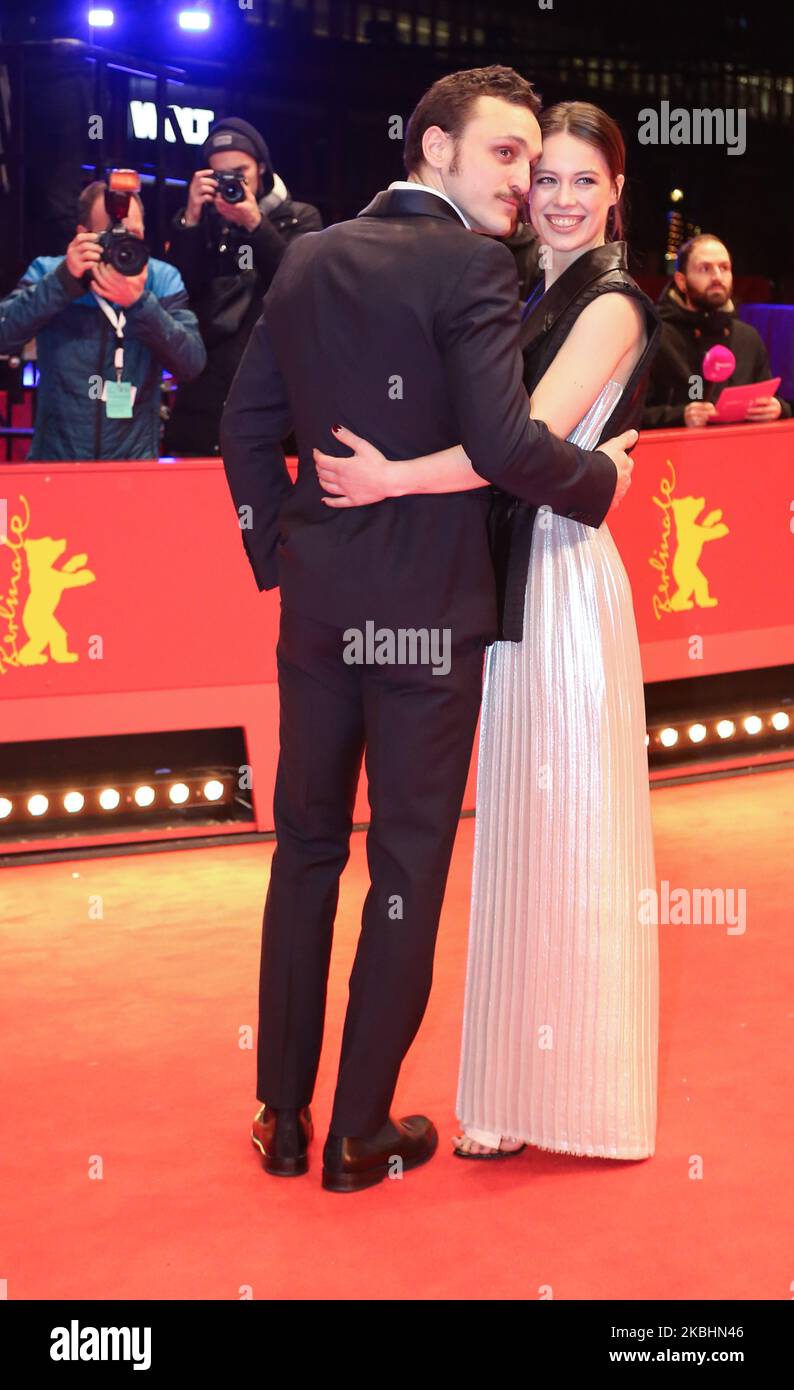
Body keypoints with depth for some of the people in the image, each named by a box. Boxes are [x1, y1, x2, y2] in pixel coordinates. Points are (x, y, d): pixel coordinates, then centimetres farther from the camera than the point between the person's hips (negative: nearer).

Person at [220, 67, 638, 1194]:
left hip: (317, 606, 6)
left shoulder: (307, 260, 6)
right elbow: (503, 444, -23)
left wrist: (281, 549, 14)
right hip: (428, 617, -6)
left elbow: (246, 427, 7)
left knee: (306, 849, 15)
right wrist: (602, 479, -6)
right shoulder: (472, 268, -13)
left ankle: (283, 1118, 25)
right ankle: (362, 1135, 18)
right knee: (407, 869, 7)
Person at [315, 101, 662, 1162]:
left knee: (563, 831, 0)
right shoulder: (540, 298, 17)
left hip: (566, 580, -8)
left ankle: (572, 1087, 15)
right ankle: (525, 1079, 25)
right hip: (516, 576, 8)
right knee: (519, 826, 12)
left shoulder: (612, 306, -9)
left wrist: (393, 478, -23)